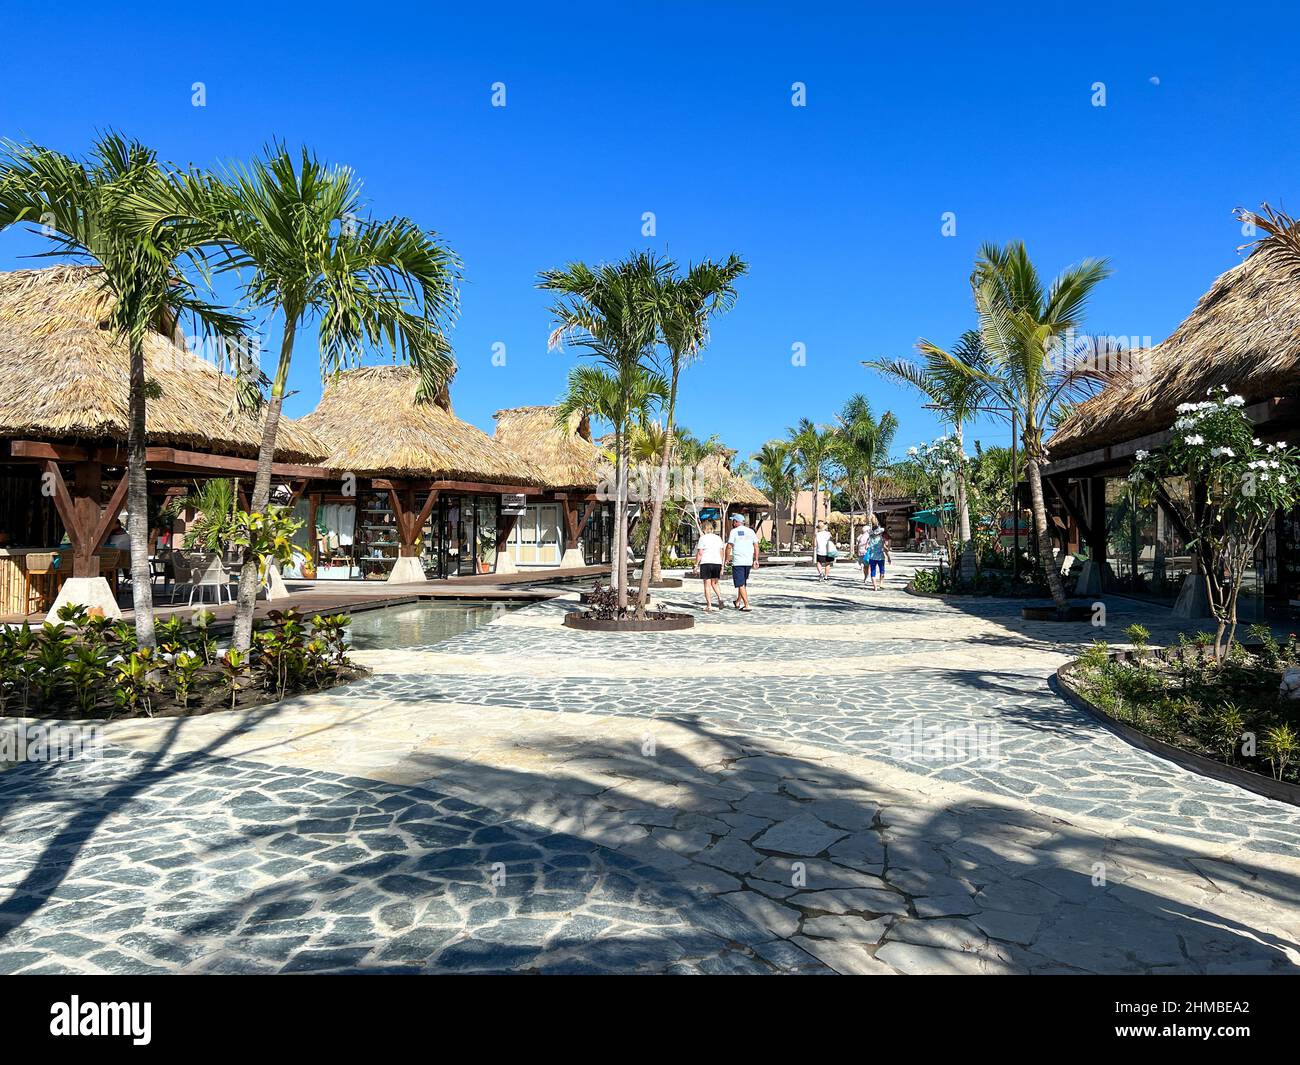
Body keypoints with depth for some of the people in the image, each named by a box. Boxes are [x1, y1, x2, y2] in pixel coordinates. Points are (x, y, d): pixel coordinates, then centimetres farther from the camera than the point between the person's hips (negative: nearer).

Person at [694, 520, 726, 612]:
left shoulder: (703, 538, -4)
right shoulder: (718, 538, 10)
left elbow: (700, 553, -8)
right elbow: (721, 552, 10)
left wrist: (696, 564, -1)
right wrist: (722, 566, 14)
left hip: (706, 563, -4)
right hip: (717, 562, 4)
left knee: (707, 585, 2)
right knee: (714, 583, 18)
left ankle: (709, 606, -1)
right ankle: (719, 598, -6)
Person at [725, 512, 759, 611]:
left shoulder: (734, 531, -5)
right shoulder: (750, 531, 9)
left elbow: (729, 546, -10)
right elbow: (756, 546, 8)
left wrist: (727, 558, 3)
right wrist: (756, 560, 12)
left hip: (738, 562, -6)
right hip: (749, 561, 6)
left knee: (740, 584, -2)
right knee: (744, 582, 20)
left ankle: (746, 605, -10)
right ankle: (738, 602, 32)